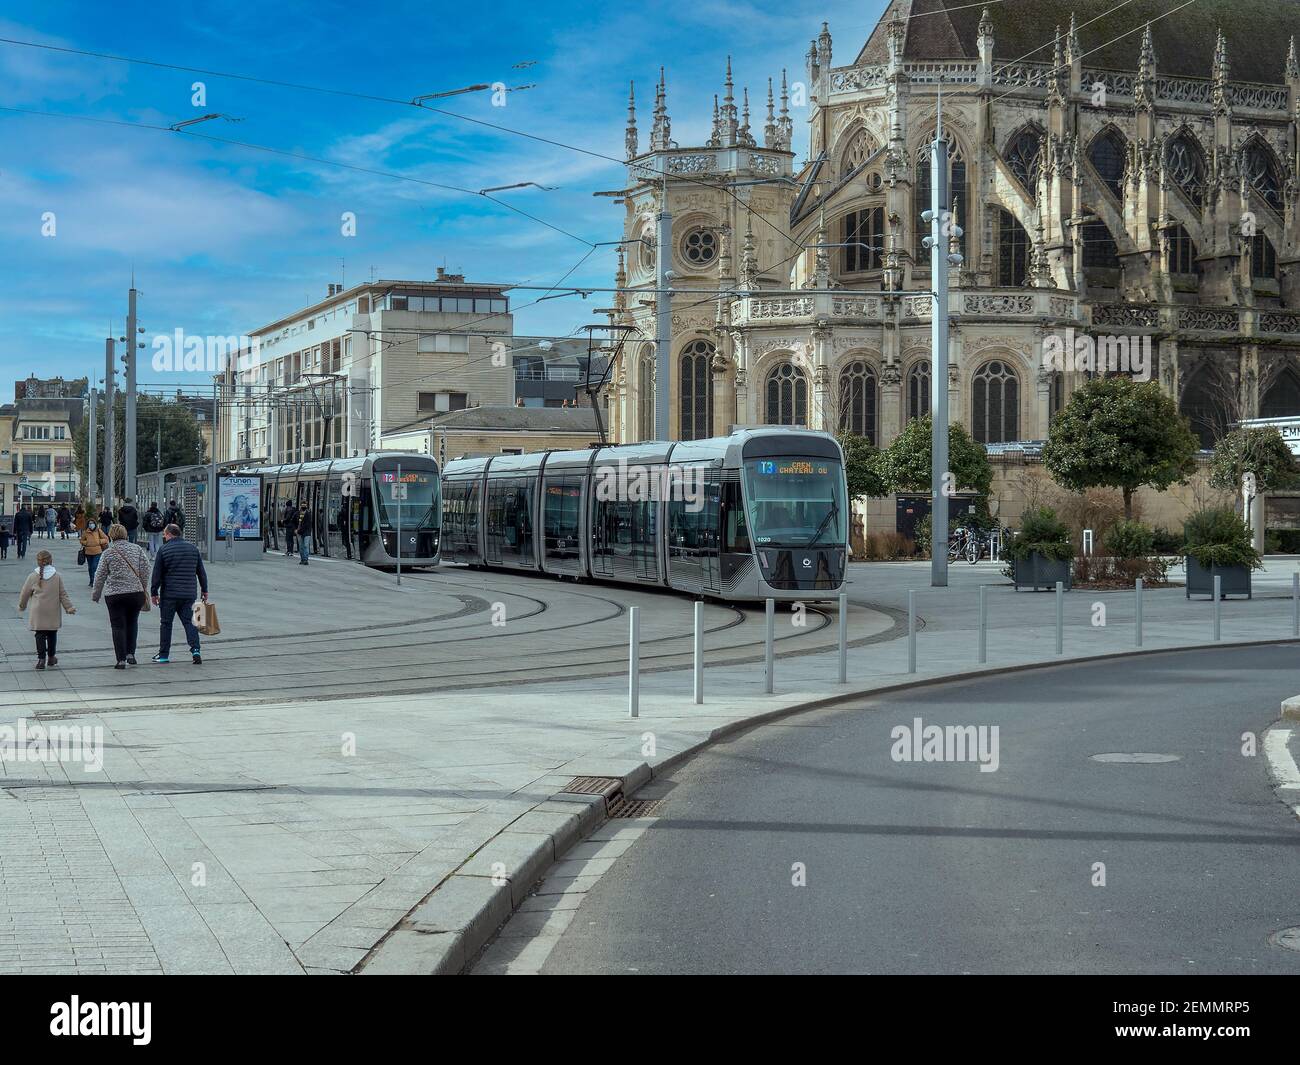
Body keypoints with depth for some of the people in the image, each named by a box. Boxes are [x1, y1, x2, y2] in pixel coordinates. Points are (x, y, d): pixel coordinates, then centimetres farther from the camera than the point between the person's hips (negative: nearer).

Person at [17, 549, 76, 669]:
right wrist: (69, 607, 8)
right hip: (53, 613, 2)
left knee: (40, 635, 1)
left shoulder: (33, 577, -4)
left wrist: (22, 606, 21)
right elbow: (63, 594, 1)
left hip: (38, 613, -1)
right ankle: (51, 657, 23)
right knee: (52, 634, 14)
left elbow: (24, 594, 5)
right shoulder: (57, 576, -2)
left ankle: (41, 659, -8)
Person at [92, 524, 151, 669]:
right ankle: (130, 653, 14)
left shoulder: (108, 553, -2)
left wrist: (96, 595, 13)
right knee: (132, 623, 20)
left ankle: (121, 659, -2)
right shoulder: (137, 549, 3)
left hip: (114, 595, -2)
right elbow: (145, 570, 2)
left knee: (118, 626, 3)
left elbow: (100, 576, 1)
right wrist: (143, 588, 13)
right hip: (136, 592, 2)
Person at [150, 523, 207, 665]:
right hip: (189, 594, 4)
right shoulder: (193, 548, 8)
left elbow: (157, 574, -5)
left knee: (166, 623, 7)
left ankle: (164, 655, 12)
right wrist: (204, 590, 21)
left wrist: (154, 593, 1)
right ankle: (195, 649, -11)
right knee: (188, 621, 7)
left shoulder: (164, 549, -5)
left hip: (169, 594, -3)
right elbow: (201, 572, 13)